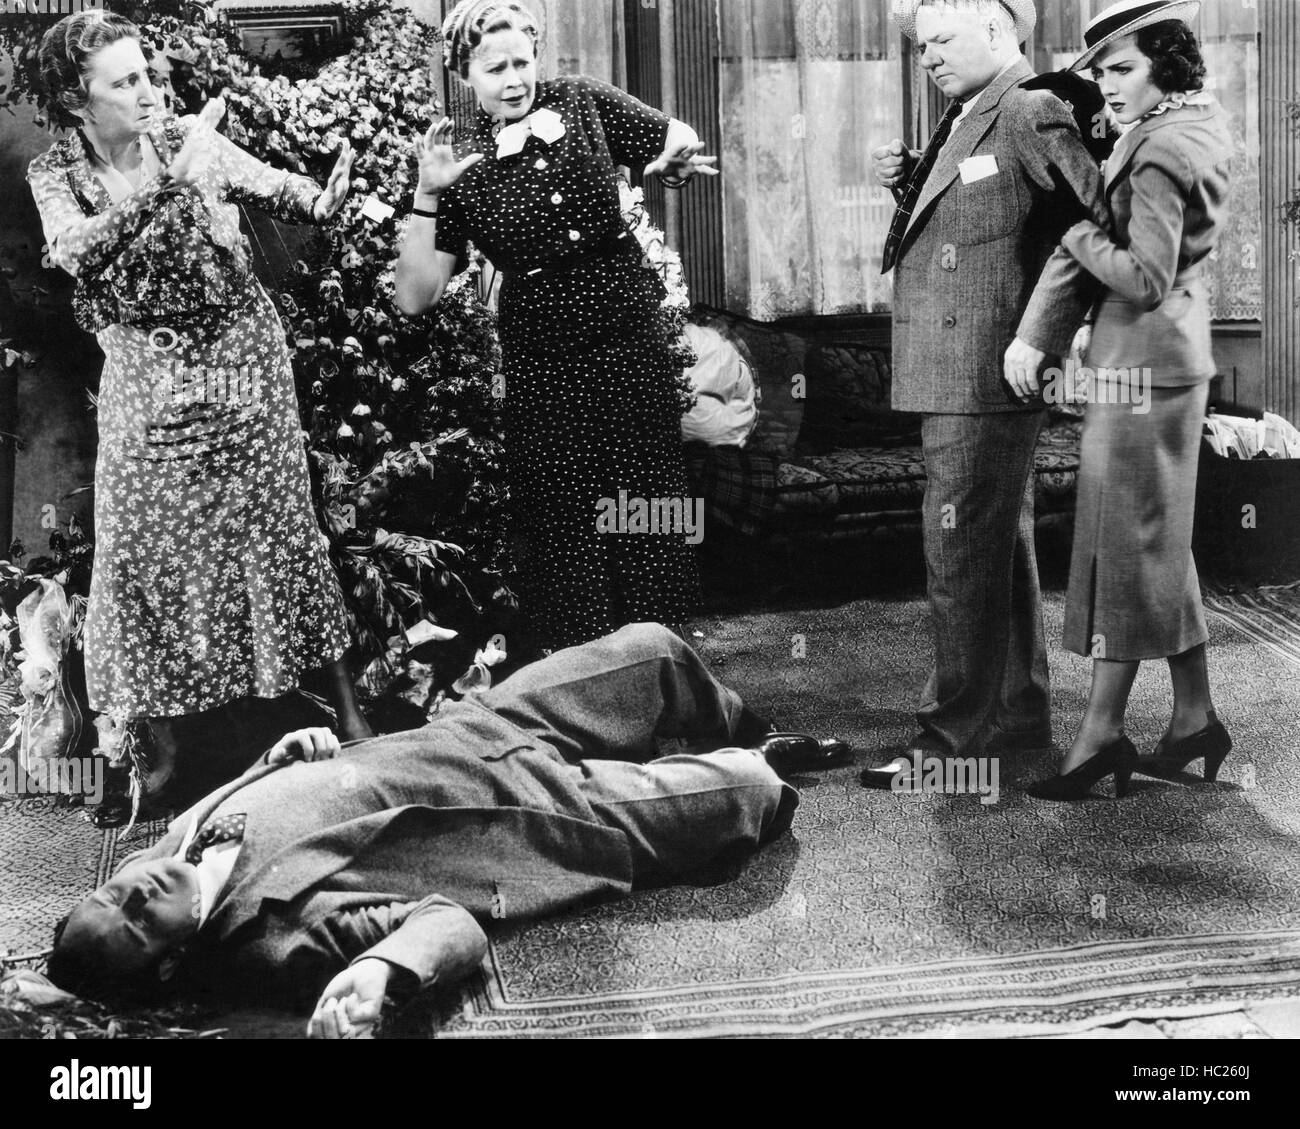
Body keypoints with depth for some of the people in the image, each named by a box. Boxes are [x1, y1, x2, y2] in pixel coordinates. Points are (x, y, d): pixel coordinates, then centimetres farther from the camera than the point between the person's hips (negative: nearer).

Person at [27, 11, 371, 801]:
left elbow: (274, 187, -16)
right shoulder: (57, 174, -6)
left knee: (281, 527, 2)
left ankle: (347, 709, 14)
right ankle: (166, 752, 14)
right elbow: (78, 252, -24)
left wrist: (321, 201, -39)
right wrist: (169, 181, -33)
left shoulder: (186, 140, -7)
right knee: (147, 548, 2)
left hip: (241, 359, -1)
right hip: (147, 380, 1)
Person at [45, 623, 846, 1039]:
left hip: (468, 732, 7)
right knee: (748, 794, -3)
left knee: (654, 651, 16)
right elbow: (453, 922, -35)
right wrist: (376, 969, -54)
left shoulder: (188, 833, -13)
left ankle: (753, 738, 51)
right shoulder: (277, 936, -33)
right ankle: (760, 768, 39)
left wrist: (297, 747, -11)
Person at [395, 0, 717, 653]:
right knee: (564, 520, 4)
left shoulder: (582, 103, 0)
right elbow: (415, 298, -8)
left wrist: (678, 161, -12)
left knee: (651, 500, 8)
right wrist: (426, 195, -18)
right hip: (542, 360, -1)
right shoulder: (462, 166, -4)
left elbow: (679, 142, 11)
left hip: (634, 336, 2)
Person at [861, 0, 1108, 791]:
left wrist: (1039, 343, -15)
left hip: (987, 376, -10)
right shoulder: (966, 123, 16)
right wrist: (910, 183, 4)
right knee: (1002, 548, 16)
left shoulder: (1033, 117, -12)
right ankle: (1019, 717, 27)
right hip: (955, 376, 10)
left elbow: (1100, 232, -15)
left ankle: (955, 739, 0)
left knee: (963, 553, -6)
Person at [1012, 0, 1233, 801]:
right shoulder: (1202, 126, 12)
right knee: (1159, 541, 14)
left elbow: (1145, 280, -22)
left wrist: (1078, 237, -11)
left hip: (1141, 360, -10)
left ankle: (1104, 734, 2)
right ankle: (1196, 718, 21)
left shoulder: (1157, 153, -17)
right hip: (1177, 353, 10)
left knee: (1126, 542, -5)